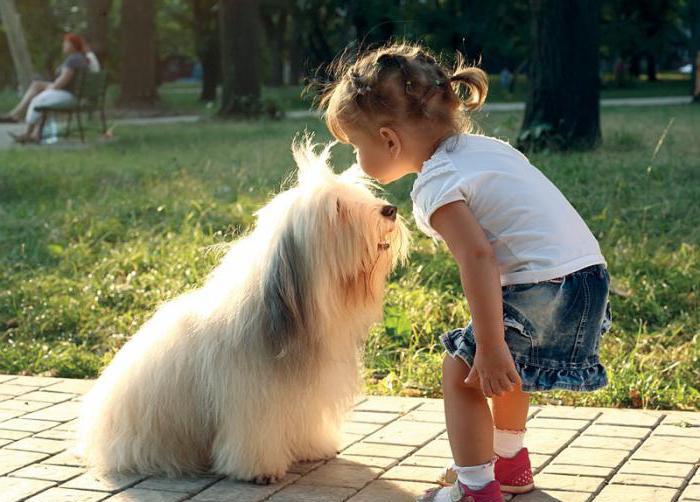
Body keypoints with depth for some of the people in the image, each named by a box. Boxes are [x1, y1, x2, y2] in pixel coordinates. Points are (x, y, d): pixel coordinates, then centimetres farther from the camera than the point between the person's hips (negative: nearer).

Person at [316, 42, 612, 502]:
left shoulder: (436, 185, -13)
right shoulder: (483, 145, 14)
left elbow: (478, 258, -24)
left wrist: (490, 348, -23)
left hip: (545, 289, -10)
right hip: (590, 271, 10)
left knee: (463, 372, 5)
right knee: (507, 369, 29)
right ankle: (511, 464, 43)